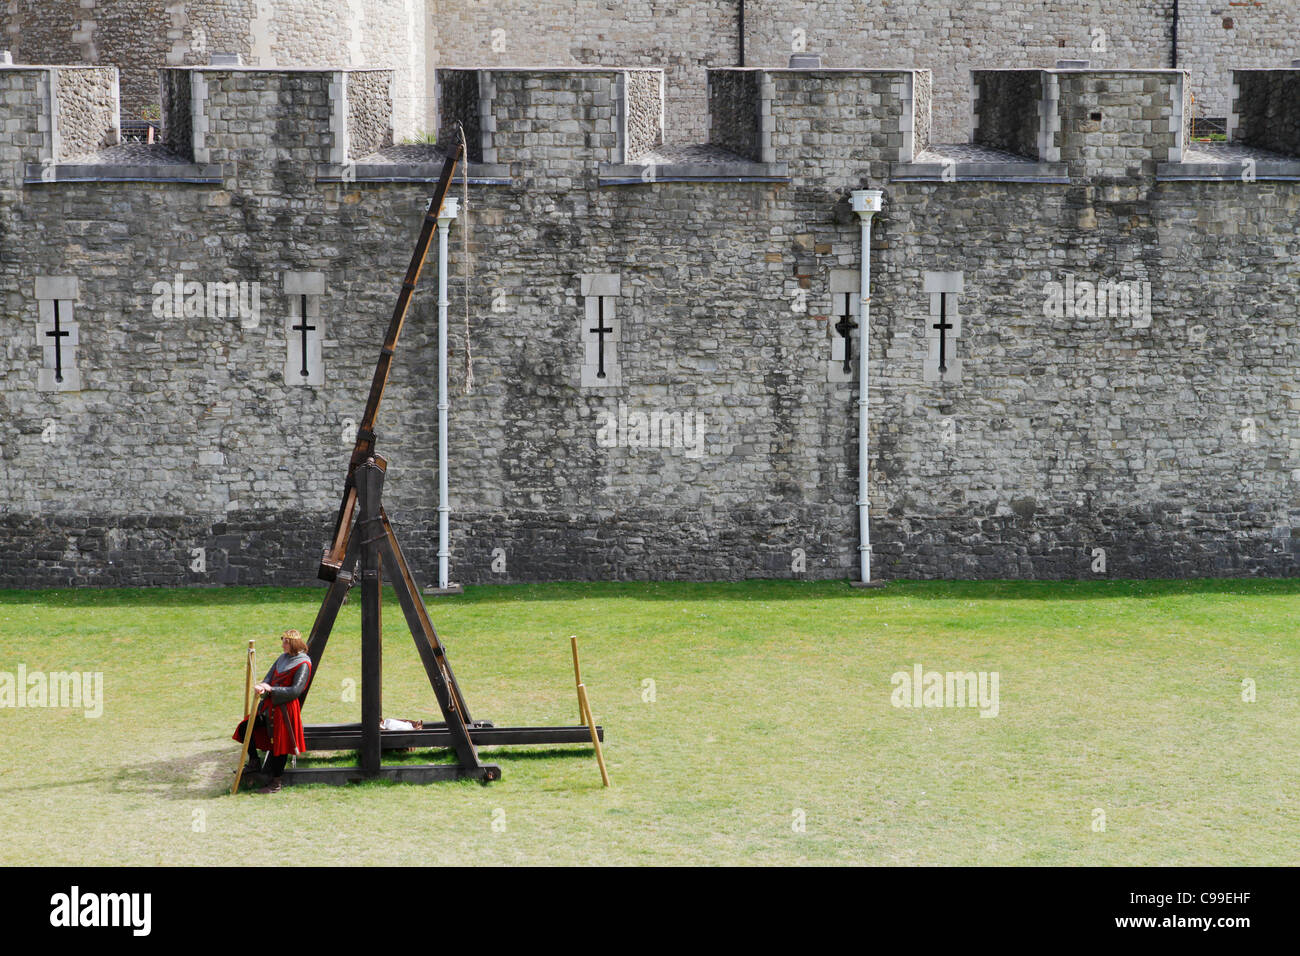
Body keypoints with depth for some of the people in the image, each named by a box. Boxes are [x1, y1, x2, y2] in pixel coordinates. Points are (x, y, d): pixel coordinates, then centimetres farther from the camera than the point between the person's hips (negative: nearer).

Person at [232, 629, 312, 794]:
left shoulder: (303, 664, -11)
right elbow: (269, 677, 11)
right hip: (269, 705, 8)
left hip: (285, 709, -8)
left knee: (279, 742, -5)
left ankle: (276, 783, 4)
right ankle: (254, 763, 20)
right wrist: (262, 686, -13)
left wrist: (271, 689, -20)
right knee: (245, 728, 6)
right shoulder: (282, 658, 13)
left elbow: (296, 691, -17)